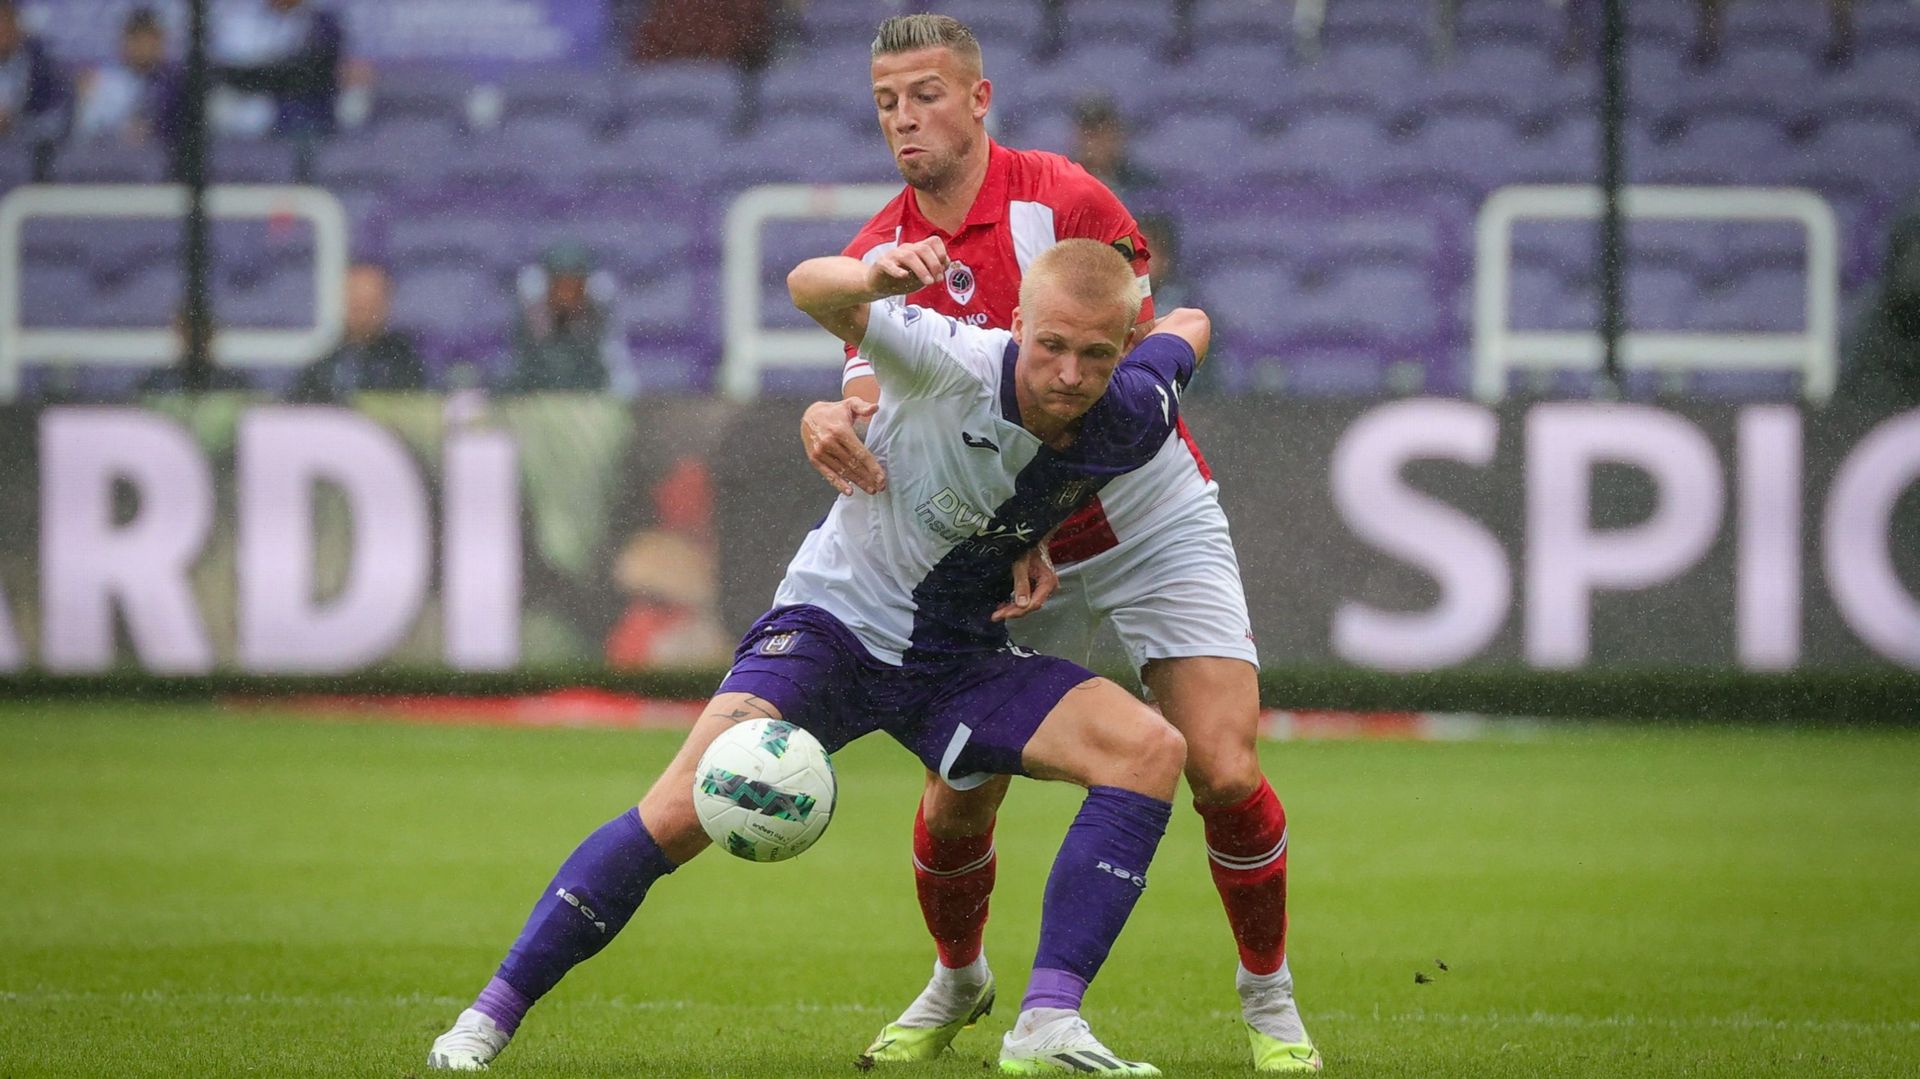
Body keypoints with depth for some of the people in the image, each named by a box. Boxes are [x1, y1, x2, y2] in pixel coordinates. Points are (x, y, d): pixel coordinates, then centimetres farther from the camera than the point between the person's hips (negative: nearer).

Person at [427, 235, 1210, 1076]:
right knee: (685, 810, -23)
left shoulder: (1128, 424, -14)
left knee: (1149, 748, -18)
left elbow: (1188, 328, 8)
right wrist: (873, 277, -56)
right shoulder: (950, 363, -25)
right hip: (835, 620, -4)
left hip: (958, 659, 4)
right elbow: (808, 287, -34)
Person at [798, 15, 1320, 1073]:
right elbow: (874, 393, -9)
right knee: (955, 800, -2)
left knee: (1223, 770, -16)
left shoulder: (1064, 201, -15)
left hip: (1151, 524, -3)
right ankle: (956, 981, 27)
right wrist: (829, 419, -35)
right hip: (1009, 549, 3)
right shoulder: (877, 254, -2)